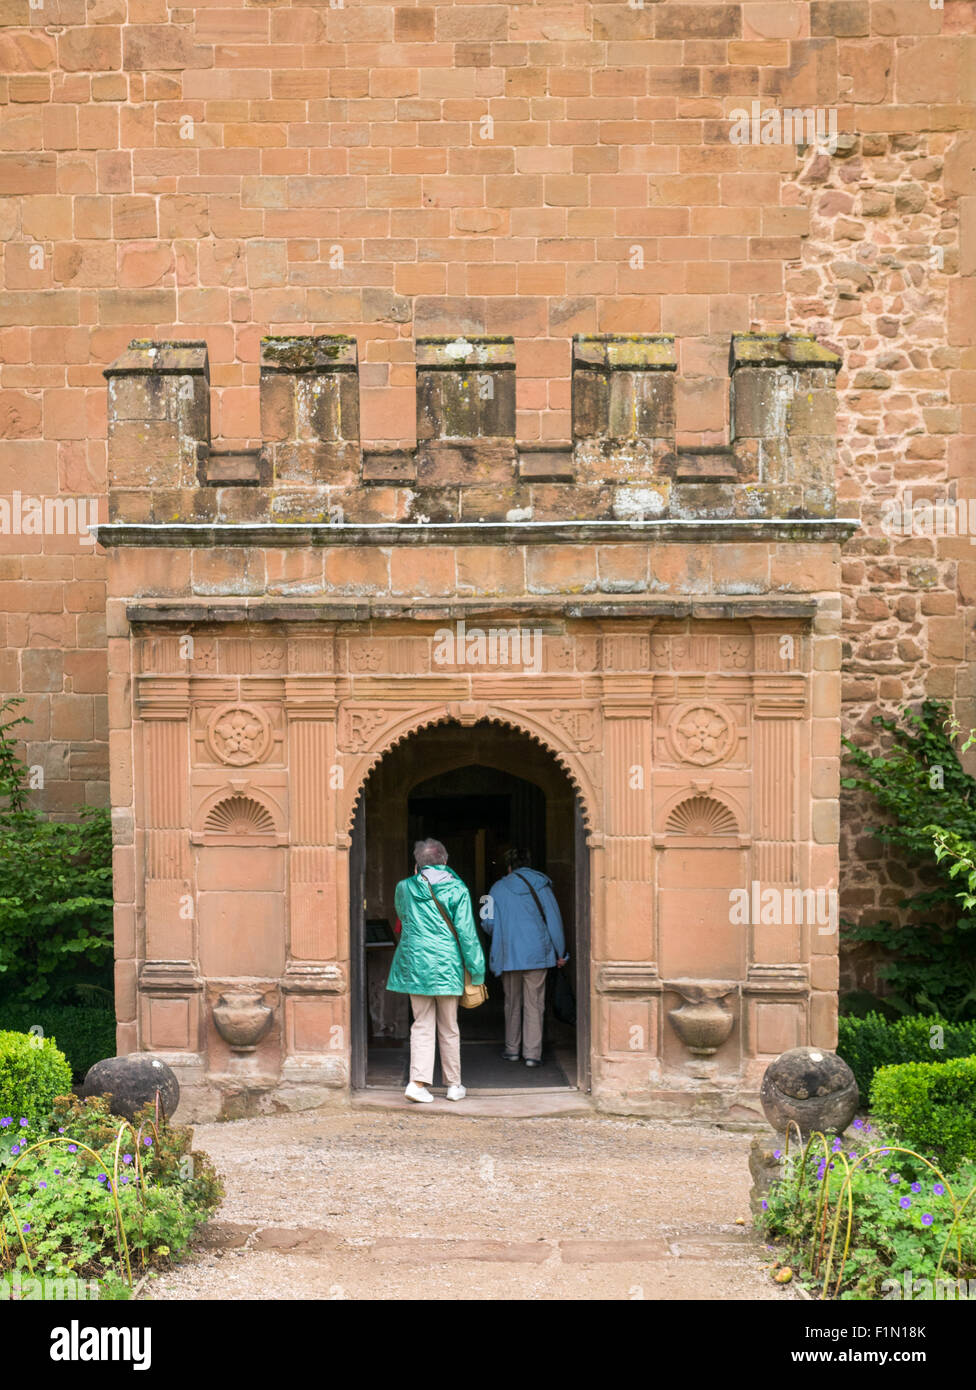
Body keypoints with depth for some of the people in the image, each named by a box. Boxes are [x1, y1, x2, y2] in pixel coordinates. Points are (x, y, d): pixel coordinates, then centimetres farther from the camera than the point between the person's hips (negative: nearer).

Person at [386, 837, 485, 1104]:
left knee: (422, 1025, 6)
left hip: (415, 963, 2)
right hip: (447, 965, -1)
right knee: (448, 1028, 10)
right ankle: (454, 1084, 19)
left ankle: (418, 1081, -8)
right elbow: (467, 933, -5)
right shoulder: (457, 890, -5)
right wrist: (477, 972, 0)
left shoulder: (404, 888, 2)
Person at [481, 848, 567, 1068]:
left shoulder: (499, 888, 2)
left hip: (509, 954, 0)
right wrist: (560, 952, 7)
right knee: (534, 1004, 2)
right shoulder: (542, 885, 2)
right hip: (537, 953, 0)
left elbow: (488, 922, -2)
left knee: (512, 1003, 15)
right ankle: (532, 1053, -2)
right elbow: (554, 919, 1)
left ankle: (512, 1049, 21)